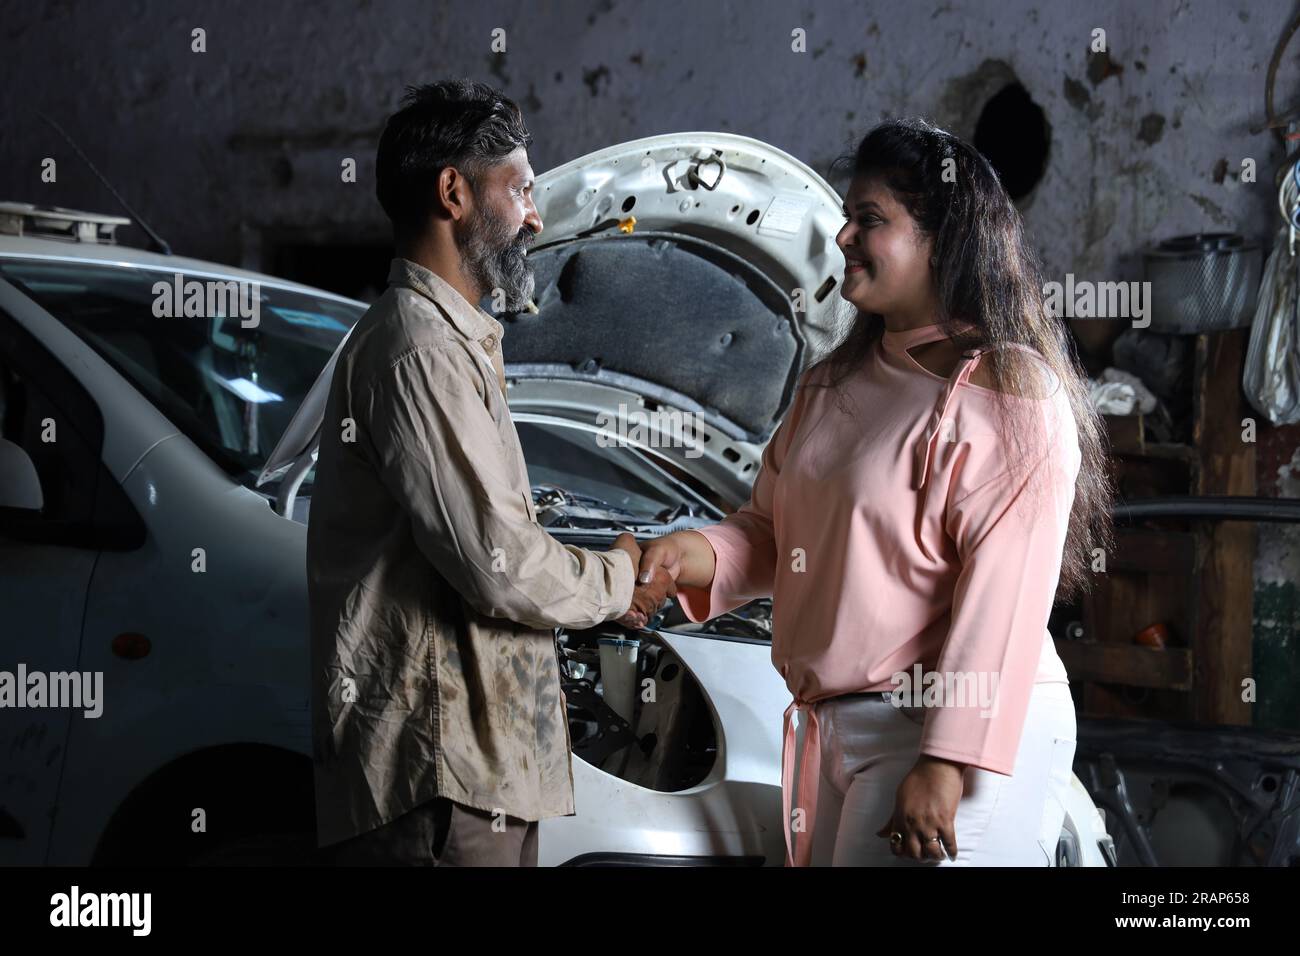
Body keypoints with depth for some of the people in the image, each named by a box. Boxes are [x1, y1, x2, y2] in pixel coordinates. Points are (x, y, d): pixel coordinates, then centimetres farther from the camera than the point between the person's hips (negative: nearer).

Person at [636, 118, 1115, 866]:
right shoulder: (833, 385, 14)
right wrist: (705, 555, -4)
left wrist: (947, 764, -22)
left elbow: (1003, 599, -18)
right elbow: (773, 530, 18)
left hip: (958, 737, -8)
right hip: (834, 729, 8)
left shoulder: (1008, 391, -12)